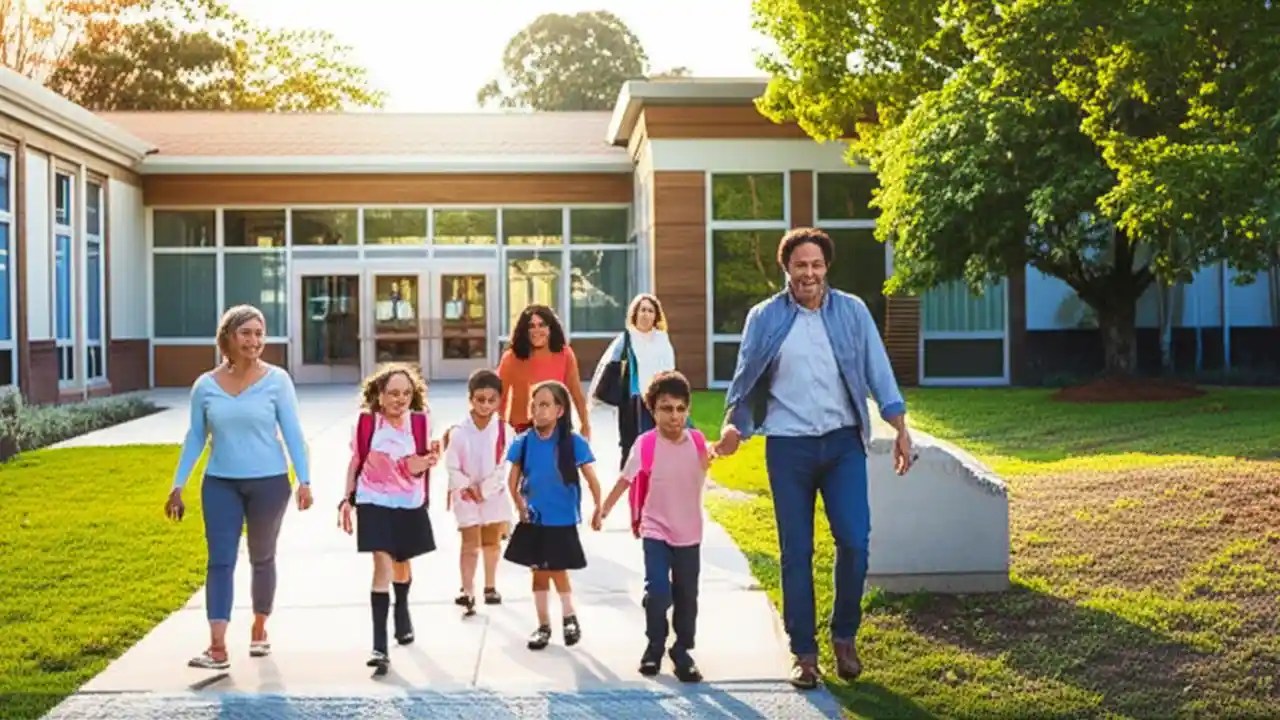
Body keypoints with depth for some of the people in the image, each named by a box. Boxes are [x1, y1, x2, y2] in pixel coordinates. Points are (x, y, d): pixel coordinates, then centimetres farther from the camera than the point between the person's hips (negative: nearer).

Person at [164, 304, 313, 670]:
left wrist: (304, 480, -12)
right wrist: (177, 485, 6)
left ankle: (260, 628, 32)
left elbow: (292, 433, -6)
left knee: (262, 558, 13)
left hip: (268, 482, -1)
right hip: (219, 484, 1)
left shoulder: (276, 380, -6)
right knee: (220, 561, -5)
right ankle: (217, 647, -8)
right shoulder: (205, 385, 0)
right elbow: (195, 438, 7)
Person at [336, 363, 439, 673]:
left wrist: (428, 461, -27)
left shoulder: (420, 422, -7)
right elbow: (356, 462, 1)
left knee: (402, 562, 20)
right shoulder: (366, 422, -10)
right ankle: (380, 646, -15)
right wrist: (347, 500, 0)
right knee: (383, 565, -15)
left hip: (409, 504, 2)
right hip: (374, 502, -2)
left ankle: (402, 612, 52)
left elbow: (416, 468, -5)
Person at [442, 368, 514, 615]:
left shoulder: (505, 431, -11)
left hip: (494, 495, 2)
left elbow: (505, 467, -11)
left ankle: (490, 586, 30)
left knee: (492, 541, 15)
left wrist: (484, 490, -12)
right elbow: (452, 468, -9)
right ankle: (468, 592, -3)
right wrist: (469, 488, -13)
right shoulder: (458, 432, -13)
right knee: (470, 544, -2)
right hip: (466, 496, -2)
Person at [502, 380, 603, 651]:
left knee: (557, 570, 5)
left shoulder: (573, 442, -14)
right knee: (539, 573, 12)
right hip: (534, 520, 3)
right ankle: (543, 625, 26)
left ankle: (569, 617, 28)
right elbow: (513, 478, 5)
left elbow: (591, 479, -7)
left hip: (562, 521, -3)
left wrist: (598, 509, -3)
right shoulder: (523, 442, -5)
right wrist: (520, 505, -4)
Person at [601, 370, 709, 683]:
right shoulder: (645, 444, -13)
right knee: (658, 592, -13)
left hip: (689, 533, 3)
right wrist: (603, 510, -3)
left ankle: (682, 652, 24)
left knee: (687, 596, 9)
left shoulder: (698, 442, -4)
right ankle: (654, 648, 10)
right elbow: (625, 480, -5)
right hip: (656, 531, -3)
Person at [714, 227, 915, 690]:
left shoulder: (852, 311, 3)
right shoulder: (765, 318, 1)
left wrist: (900, 429, 0)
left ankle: (844, 636, 16)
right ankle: (804, 652, 15)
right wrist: (733, 425, -6)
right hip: (788, 448, 0)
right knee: (796, 553, 4)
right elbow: (745, 377, 6)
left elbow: (877, 372, 3)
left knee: (854, 541, -7)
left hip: (843, 443, 1)